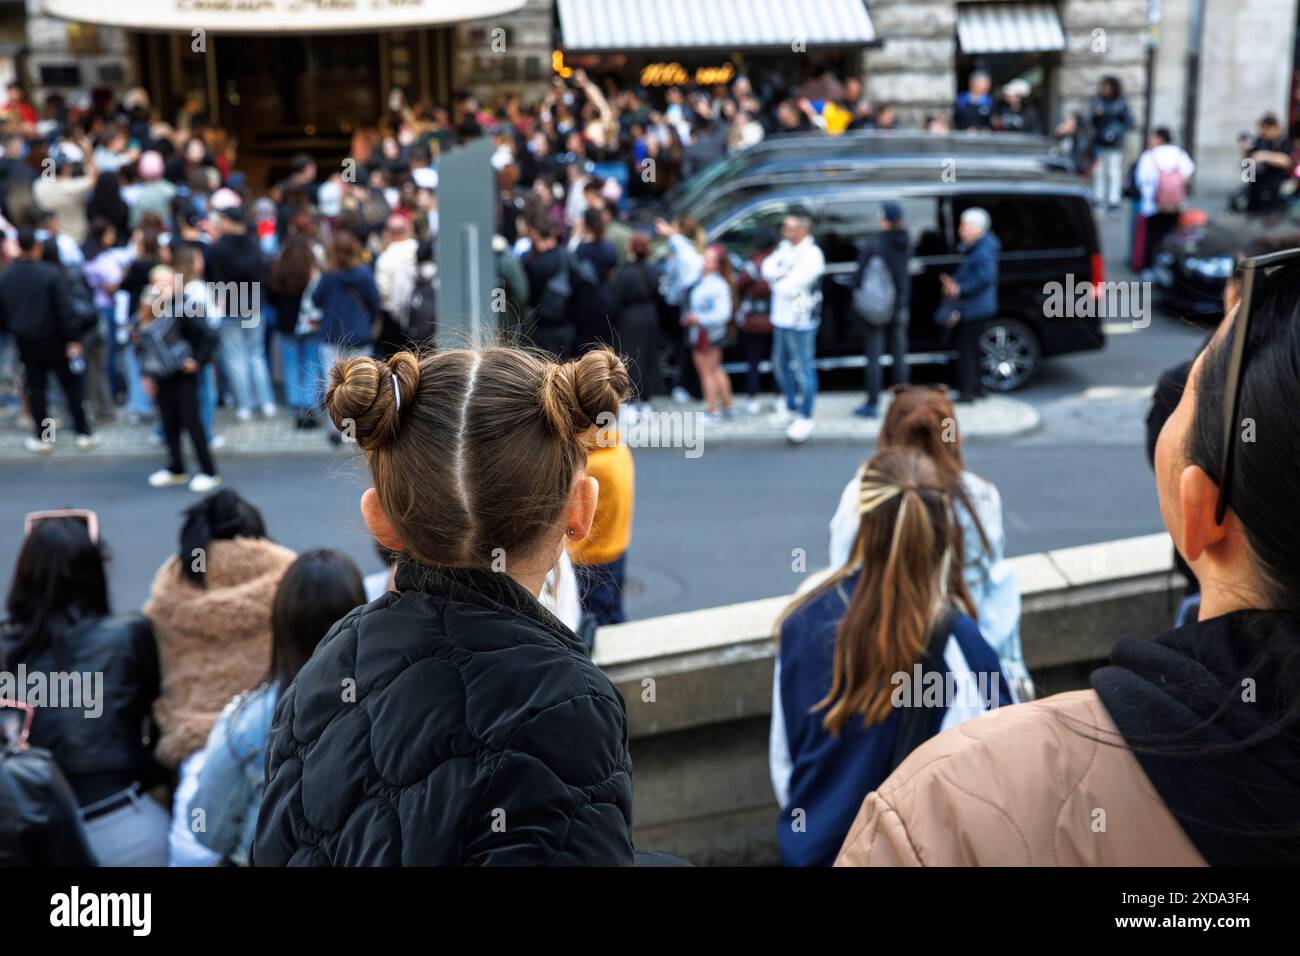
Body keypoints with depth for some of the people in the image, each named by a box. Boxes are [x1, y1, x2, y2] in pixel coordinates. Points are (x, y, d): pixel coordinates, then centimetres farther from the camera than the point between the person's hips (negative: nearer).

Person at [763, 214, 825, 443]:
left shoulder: (812, 255, -19)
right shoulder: (785, 247, 9)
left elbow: (790, 287, -24)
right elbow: (767, 267, 1)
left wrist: (776, 282, -6)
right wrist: (783, 275, -16)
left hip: (800, 322, -9)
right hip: (781, 318, 9)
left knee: (803, 369, 0)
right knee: (781, 365, 21)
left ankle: (805, 418, 11)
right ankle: (791, 407, 40)